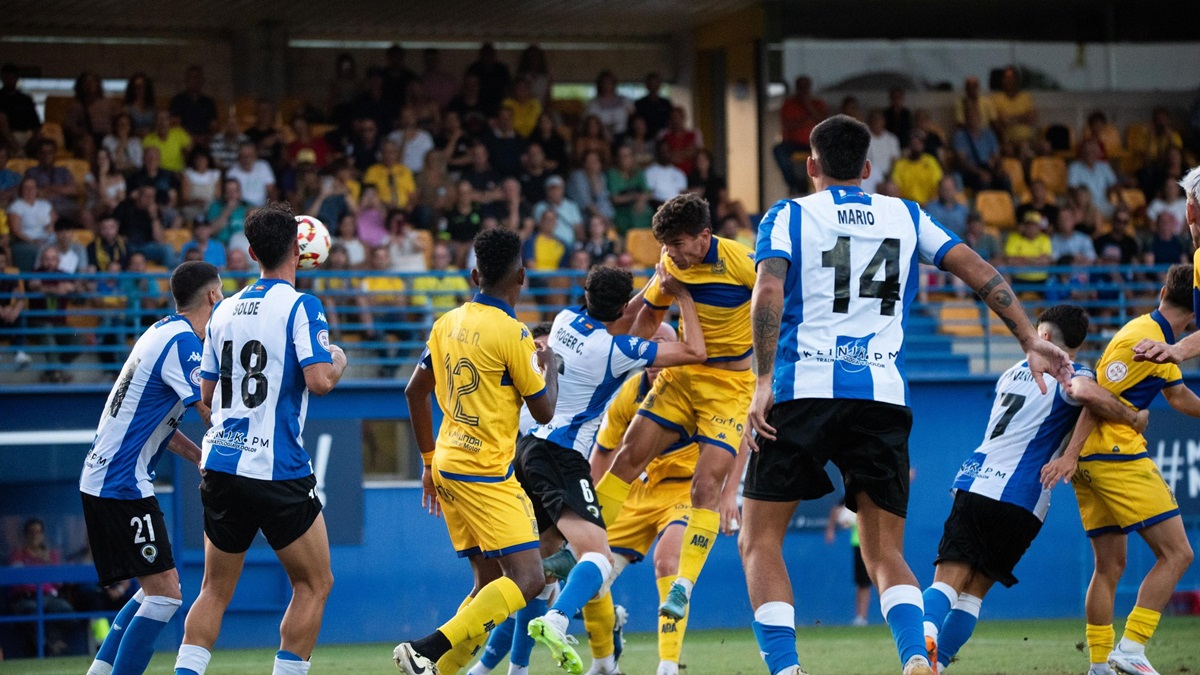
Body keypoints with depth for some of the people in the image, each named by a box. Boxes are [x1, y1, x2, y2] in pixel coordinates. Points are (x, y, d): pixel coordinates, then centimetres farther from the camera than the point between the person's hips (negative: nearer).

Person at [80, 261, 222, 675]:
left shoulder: (162, 332, 14)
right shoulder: (181, 341, -15)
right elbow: (217, 414, -22)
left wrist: (203, 458, 13)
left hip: (100, 480, 10)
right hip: (122, 483, -10)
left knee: (157, 591, 16)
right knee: (165, 594, -10)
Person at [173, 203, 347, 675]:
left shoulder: (225, 310, 11)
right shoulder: (300, 307, -9)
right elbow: (319, 381, -19)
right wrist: (338, 361, 3)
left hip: (219, 465, 6)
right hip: (276, 472, -6)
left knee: (215, 591, 13)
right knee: (314, 584, 7)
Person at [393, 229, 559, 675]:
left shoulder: (449, 323, 9)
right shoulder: (511, 332, -13)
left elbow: (415, 391, 17)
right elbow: (544, 411, -6)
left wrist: (430, 461, 26)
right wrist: (548, 365, 14)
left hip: (448, 465, 9)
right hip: (485, 472, -9)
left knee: (491, 582, 13)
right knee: (528, 578, -11)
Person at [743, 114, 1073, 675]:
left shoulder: (788, 216, 8)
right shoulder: (906, 217, 17)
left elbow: (768, 293, -8)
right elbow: (980, 272, 11)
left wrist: (765, 382, -11)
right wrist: (1030, 341, 14)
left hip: (803, 391, -3)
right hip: (883, 397, 3)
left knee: (759, 540, 8)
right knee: (885, 554, 9)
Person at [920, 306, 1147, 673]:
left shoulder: (1014, 372, 24)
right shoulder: (1071, 374, 5)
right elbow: (1085, 392, -20)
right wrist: (1134, 418, -6)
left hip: (972, 482, 3)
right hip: (1018, 501, -3)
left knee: (946, 583, -7)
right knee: (972, 592, 8)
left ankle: (925, 631, -36)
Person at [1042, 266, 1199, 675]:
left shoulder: (1161, 340, 17)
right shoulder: (1141, 339, -14)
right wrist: (1071, 455, -22)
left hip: (1093, 460, 10)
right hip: (1116, 455, -10)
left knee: (1109, 565, 13)